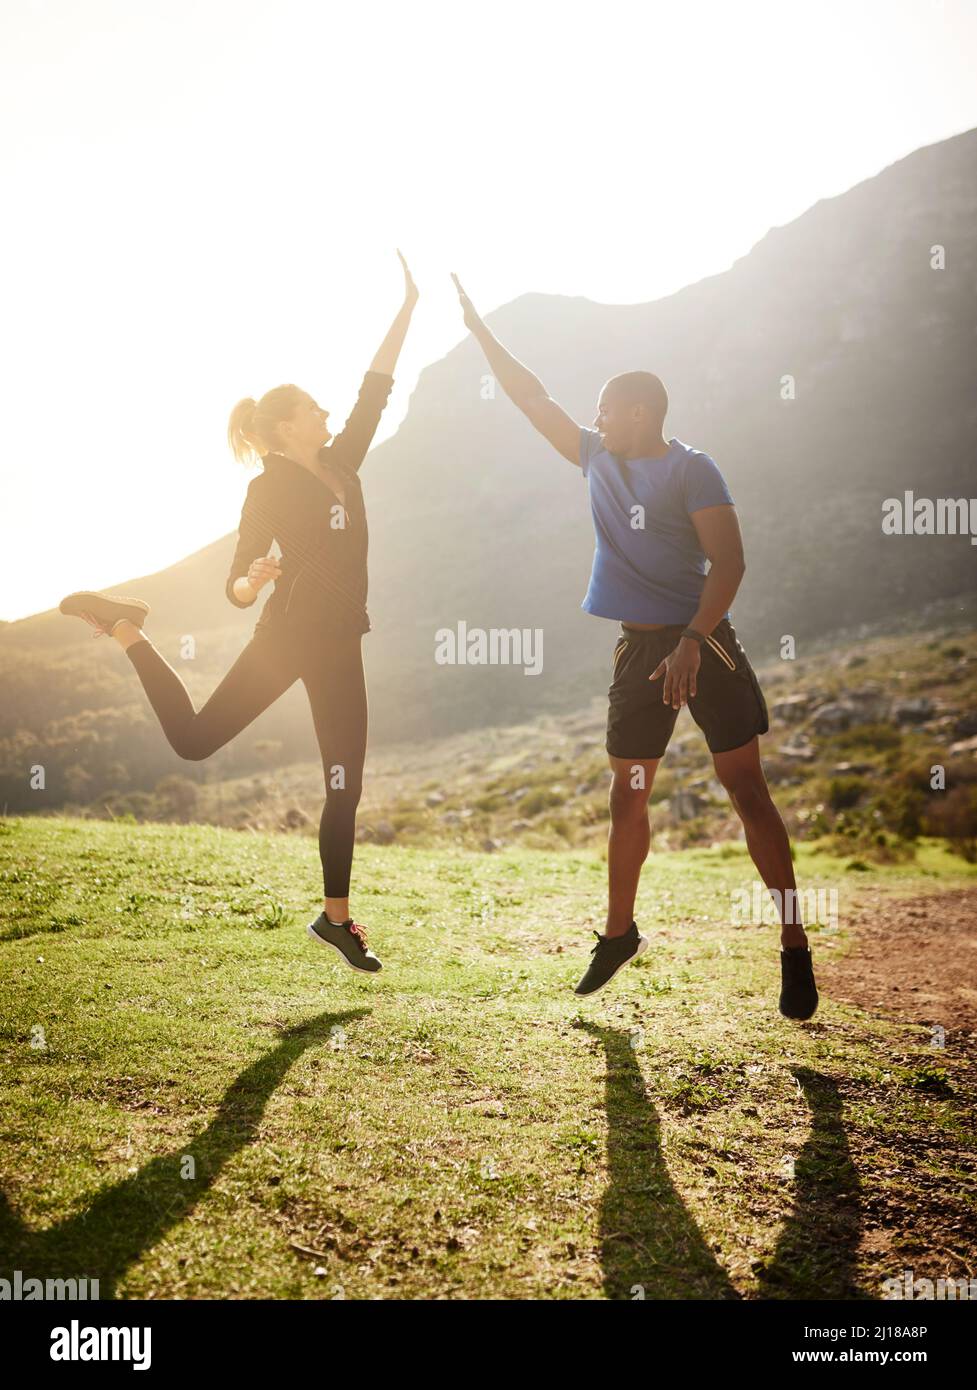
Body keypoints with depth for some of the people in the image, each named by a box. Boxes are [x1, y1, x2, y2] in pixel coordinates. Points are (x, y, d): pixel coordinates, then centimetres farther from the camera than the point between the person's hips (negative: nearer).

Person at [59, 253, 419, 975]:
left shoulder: (341, 464, 9)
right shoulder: (270, 487, -8)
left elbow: (376, 387, 10)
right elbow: (238, 579, -10)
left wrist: (408, 306, 9)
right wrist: (250, 583, -34)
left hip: (338, 643, 6)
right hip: (289, 632, -6)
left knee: (346, 783, 7)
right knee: (196, 737, -2)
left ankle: (336, 916, 18)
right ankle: (122, 626, 16)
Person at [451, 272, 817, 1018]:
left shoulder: (691, 469, -9)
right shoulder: (598, 457, 10)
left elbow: (729, 562, -16)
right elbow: (532, 396, 15)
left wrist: (691, 643, -26)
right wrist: (478, 326, 16)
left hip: (703, 644, -6)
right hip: (639, 648, 6)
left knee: (748, 790, -5)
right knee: (629, 795, 12)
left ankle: (796, 947, 0)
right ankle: (620, 932, 27)